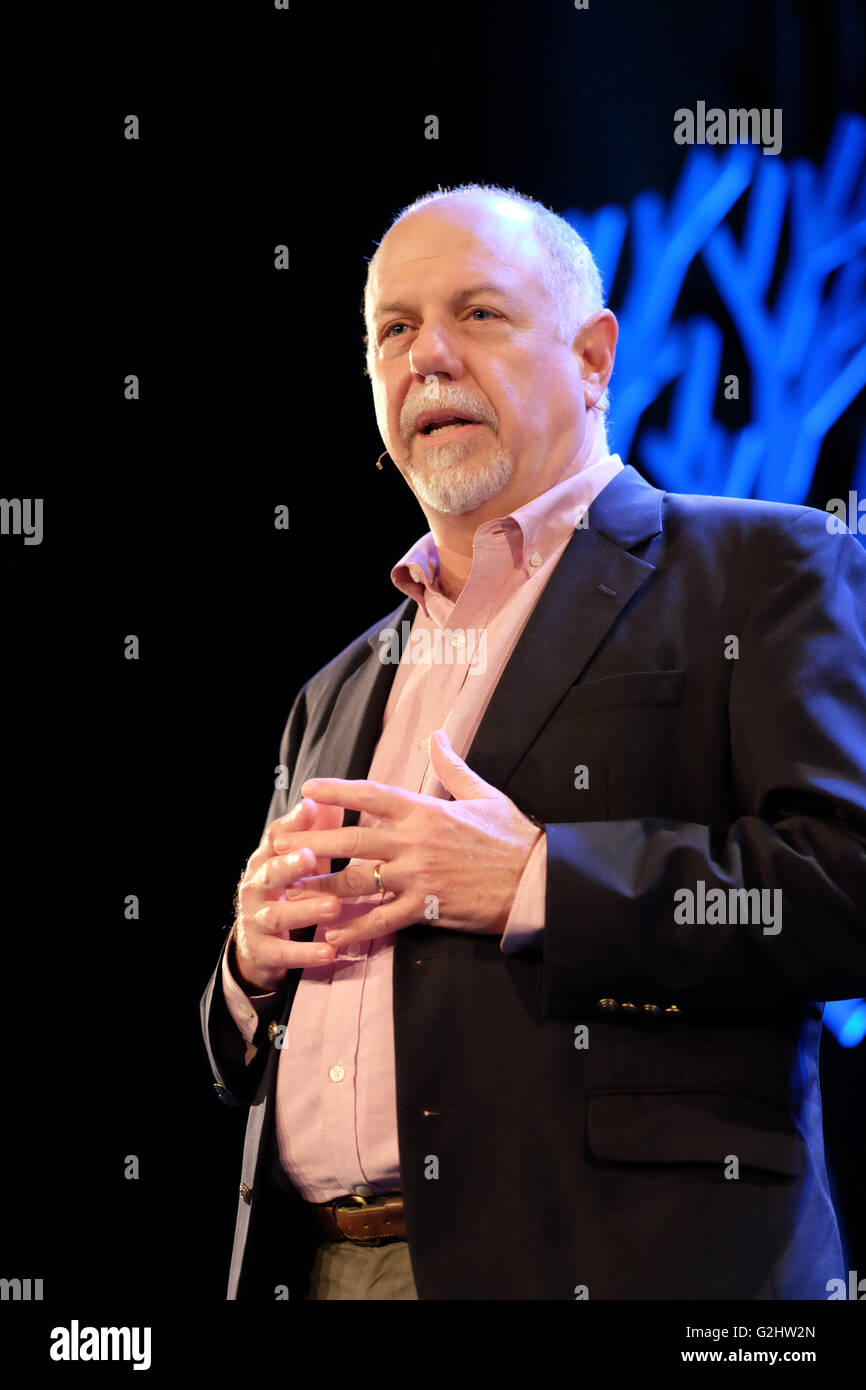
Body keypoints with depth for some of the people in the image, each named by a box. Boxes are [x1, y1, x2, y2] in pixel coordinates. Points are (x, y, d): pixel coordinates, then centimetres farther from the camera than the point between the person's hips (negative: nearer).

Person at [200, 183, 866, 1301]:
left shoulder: (763, 572, 2)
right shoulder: (338, 699, 22)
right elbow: (243, 1052, 26)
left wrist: (535, 883, -16)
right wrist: (254, 958, 4)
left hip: (618, 1256, -5)